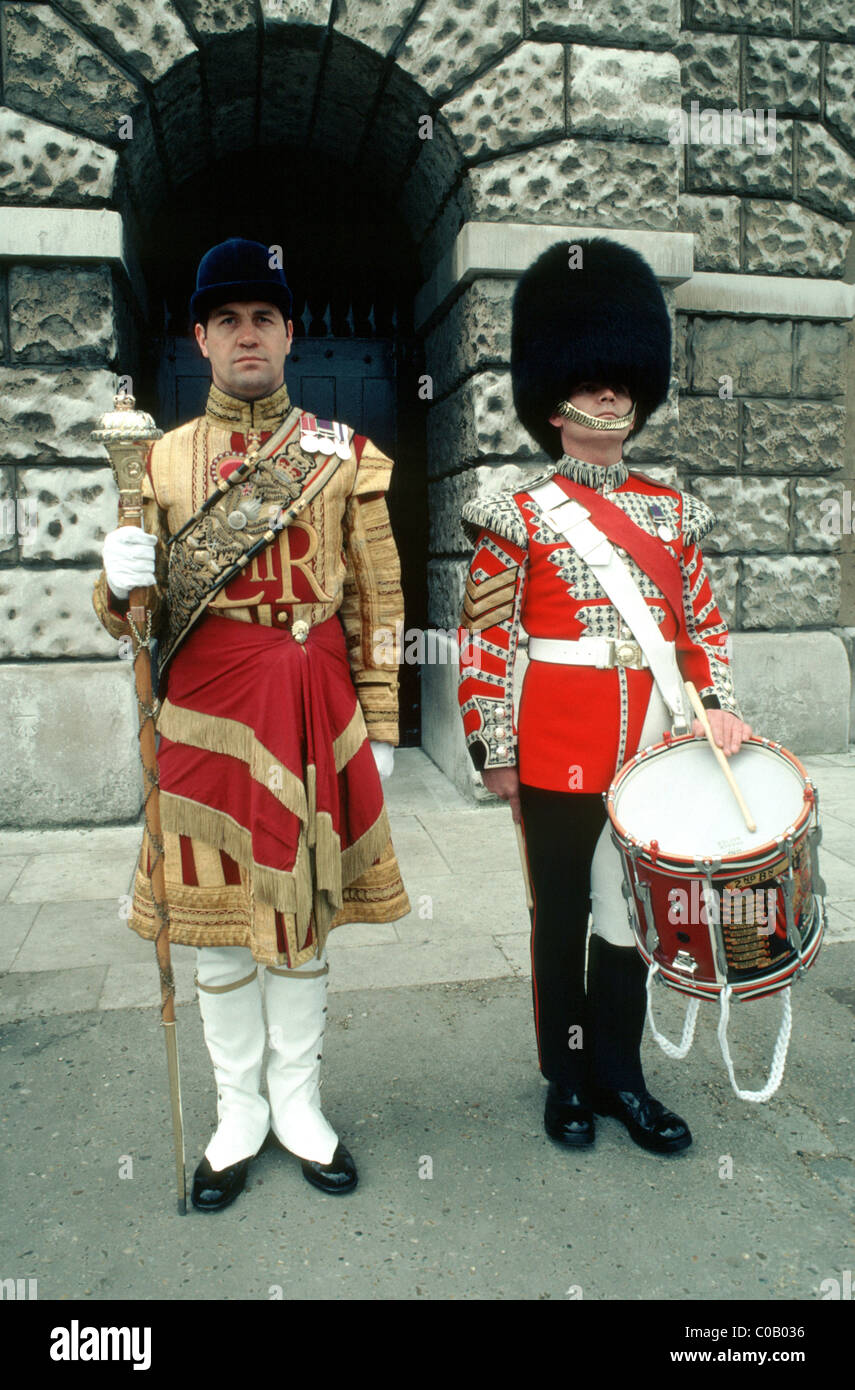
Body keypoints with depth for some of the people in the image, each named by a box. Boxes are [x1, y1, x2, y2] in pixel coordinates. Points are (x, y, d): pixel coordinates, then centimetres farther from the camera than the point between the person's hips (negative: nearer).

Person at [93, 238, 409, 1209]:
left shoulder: (345, 455, 5)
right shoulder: (162, 459, 8)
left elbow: (377, 603, 3)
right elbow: (133, 614, 8)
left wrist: (378, 726, 0)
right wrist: (119, 582, -15)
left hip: (314, 705, 0)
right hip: (206, 706, 1)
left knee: (304, 913, 10)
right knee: (217, 917, 8)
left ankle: (298, 1106, 30)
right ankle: (239, 1113, 29)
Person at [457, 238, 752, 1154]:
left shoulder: (671, 512, 9)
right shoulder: (519, 517, -4)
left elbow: (701, 620, 12)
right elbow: (486, 641, -6)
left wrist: (716, 702, -3)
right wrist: (495, 754, -8)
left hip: (650, 744, 4)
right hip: (558, 753, -4)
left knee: (630, 910, 13)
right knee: (562, 915, 10)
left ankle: (620, 1074, 30)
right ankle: (568, 1078, 28)